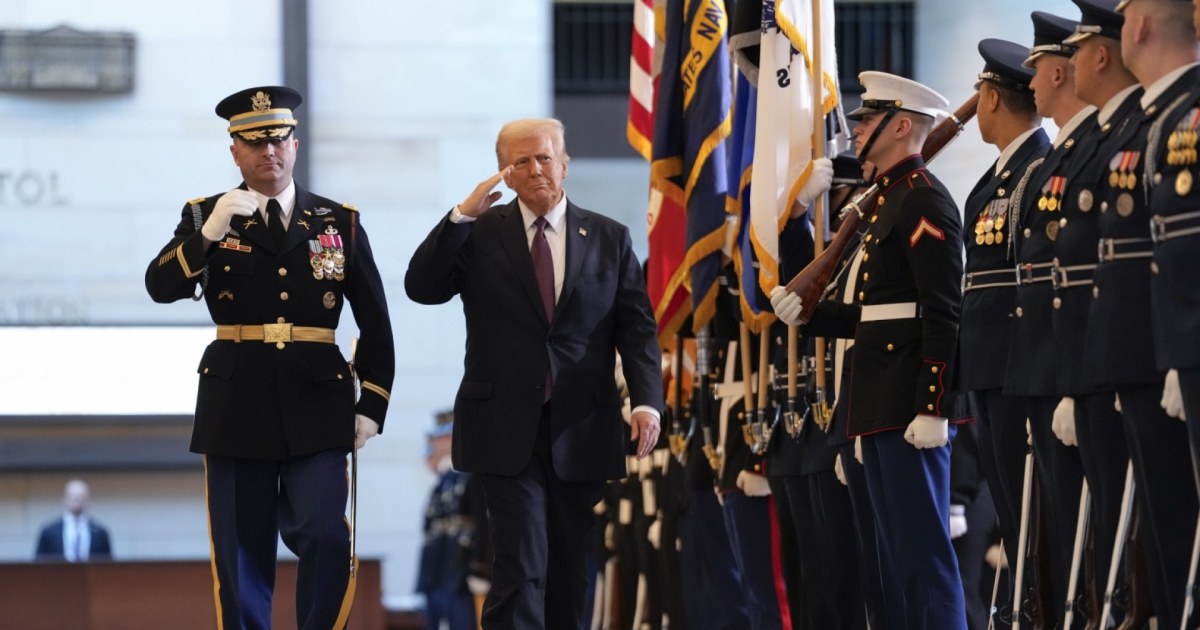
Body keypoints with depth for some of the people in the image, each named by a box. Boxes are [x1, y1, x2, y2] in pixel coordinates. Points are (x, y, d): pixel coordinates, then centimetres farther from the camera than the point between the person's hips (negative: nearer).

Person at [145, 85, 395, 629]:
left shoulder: (340, 222, 10)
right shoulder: (206, 216, 7)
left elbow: (375, 322, 12)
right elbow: (160, 287, -8)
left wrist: (372, 406, 4)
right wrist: (209, 233, -22)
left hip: (316, 406, 0)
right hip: (237, 404, 0)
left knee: (325, 537, -14)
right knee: (241, 554, 3)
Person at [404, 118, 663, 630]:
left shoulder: (609, 239, 8)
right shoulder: (481, 234, 4)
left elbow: (637, 328, 4)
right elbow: (421, 288, -7)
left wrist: (647, 400, -11)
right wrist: (463, 215, -14)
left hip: (580, 431, 2)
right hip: (507, 429, -2)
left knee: (569, 569, 10)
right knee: (521, 567, -11)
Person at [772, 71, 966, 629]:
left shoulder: (924, 201, -11)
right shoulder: (889, 199, 20)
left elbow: (944, 317, -18)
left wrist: (933, 410, -23)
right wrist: (806, 313, 8)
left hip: (912, 407, -10)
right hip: (882, 410, 10)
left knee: (923, 551, -11)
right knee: (899, 555, 11)